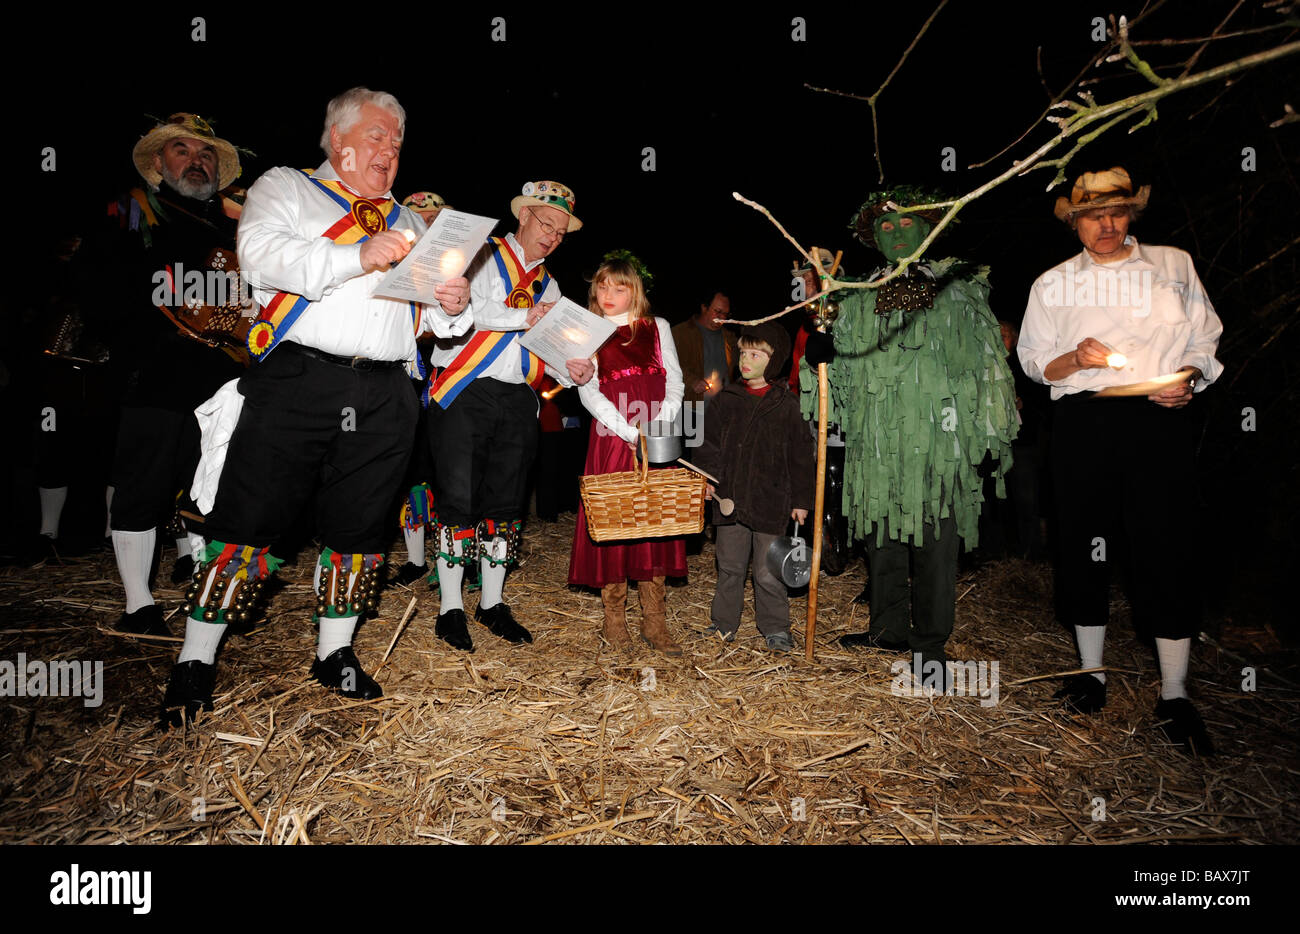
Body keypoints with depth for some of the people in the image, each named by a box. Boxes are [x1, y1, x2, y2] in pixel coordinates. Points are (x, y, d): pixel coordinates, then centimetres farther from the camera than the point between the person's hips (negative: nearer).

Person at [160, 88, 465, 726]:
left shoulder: (407, 221, 25)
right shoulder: (286, 188, 11)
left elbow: (431, 312, 23)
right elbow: (261, 252, -9)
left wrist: (454, 303, -1)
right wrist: (357, 257, -19)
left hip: (383, 397, 4)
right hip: (297, 383, -4)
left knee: (358, 529, 8)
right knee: (249, 522, -2)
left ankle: (334, 654, 24)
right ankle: (196, 661, 14)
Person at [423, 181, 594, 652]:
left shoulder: (547, 286, 21)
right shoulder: (482, 257, 2)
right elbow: (448, 309, -16)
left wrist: (571, 370, -6)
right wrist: (523, 318, -14)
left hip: (518, 401, 6)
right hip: (465, 394, -5)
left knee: (506, 503, 7)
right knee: (458, 499, -4)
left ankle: (492, 603, 19)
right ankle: (451, 608, 8)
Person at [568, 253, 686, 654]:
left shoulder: (658, 328, 14)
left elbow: (674, 383, 7)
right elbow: (588, 392, -1)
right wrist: (629, 433, -13)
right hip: (611, 439, -1)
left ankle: (654, 621, 8)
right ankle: (614, 619, 9)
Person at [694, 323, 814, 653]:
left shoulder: (787, 404, -3)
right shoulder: (727, 399, 4)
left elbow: (801, 455, 1)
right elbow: (708, 441, 11)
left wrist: (801, 499, 0)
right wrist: (709, 477, -2)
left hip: (770, 502, -3)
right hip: (730, 498, 3)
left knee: (769, 573, 4)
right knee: (730, 567, 14)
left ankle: (775, 627, 23)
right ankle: (724, 623, 29)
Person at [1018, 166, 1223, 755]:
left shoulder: (1173, 265, 16)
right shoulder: (1053, 283, 16)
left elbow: (1206, 338, 15)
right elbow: (1034, 362, 11)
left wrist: (1188, 376, -6)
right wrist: (1075, 359, -9)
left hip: (1160, 418, -1)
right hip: (1083, 420, 1)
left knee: (1167, 549, -5)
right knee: (1084, 546, 3)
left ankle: (1174, 695, 5)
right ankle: (1091, 674, 18)